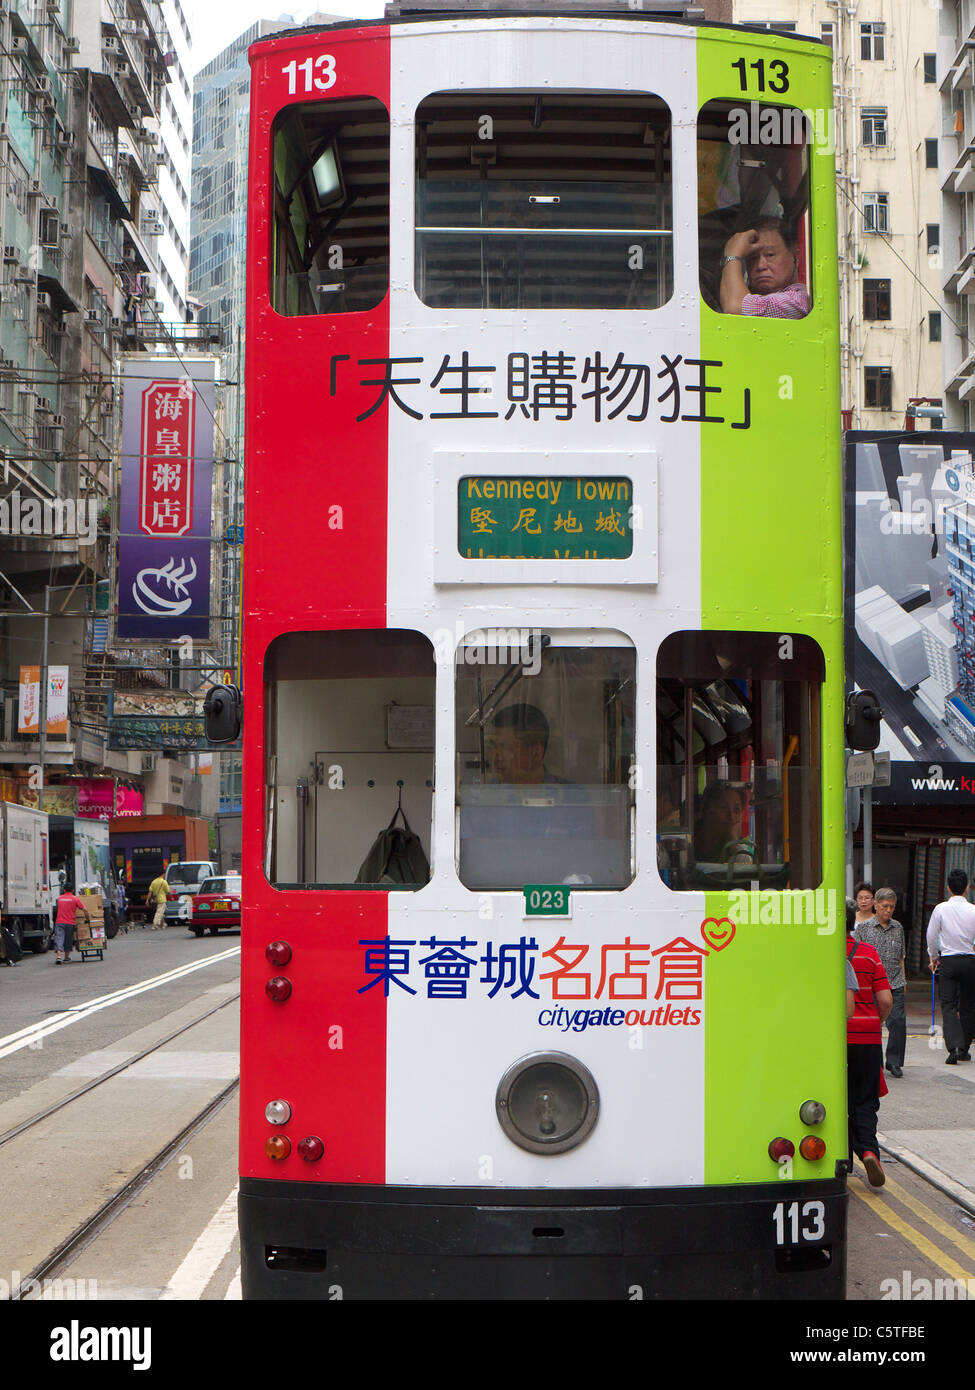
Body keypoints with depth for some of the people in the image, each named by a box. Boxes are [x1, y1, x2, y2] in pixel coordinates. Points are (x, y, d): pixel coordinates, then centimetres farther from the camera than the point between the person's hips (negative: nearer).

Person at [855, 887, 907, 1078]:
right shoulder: (863, 927, 3)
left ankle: (894, 1061, 3)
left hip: (895, 984, 2)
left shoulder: (898, 928, 13)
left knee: (898, 1020, -9)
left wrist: (903, 979, 16)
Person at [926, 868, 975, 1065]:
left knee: (949, 1006, 0)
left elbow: (931, 936, -1)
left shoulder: (941, 909, -7)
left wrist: (933, 957, 15)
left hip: (948, 961, -1)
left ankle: (954, 1047, -19)